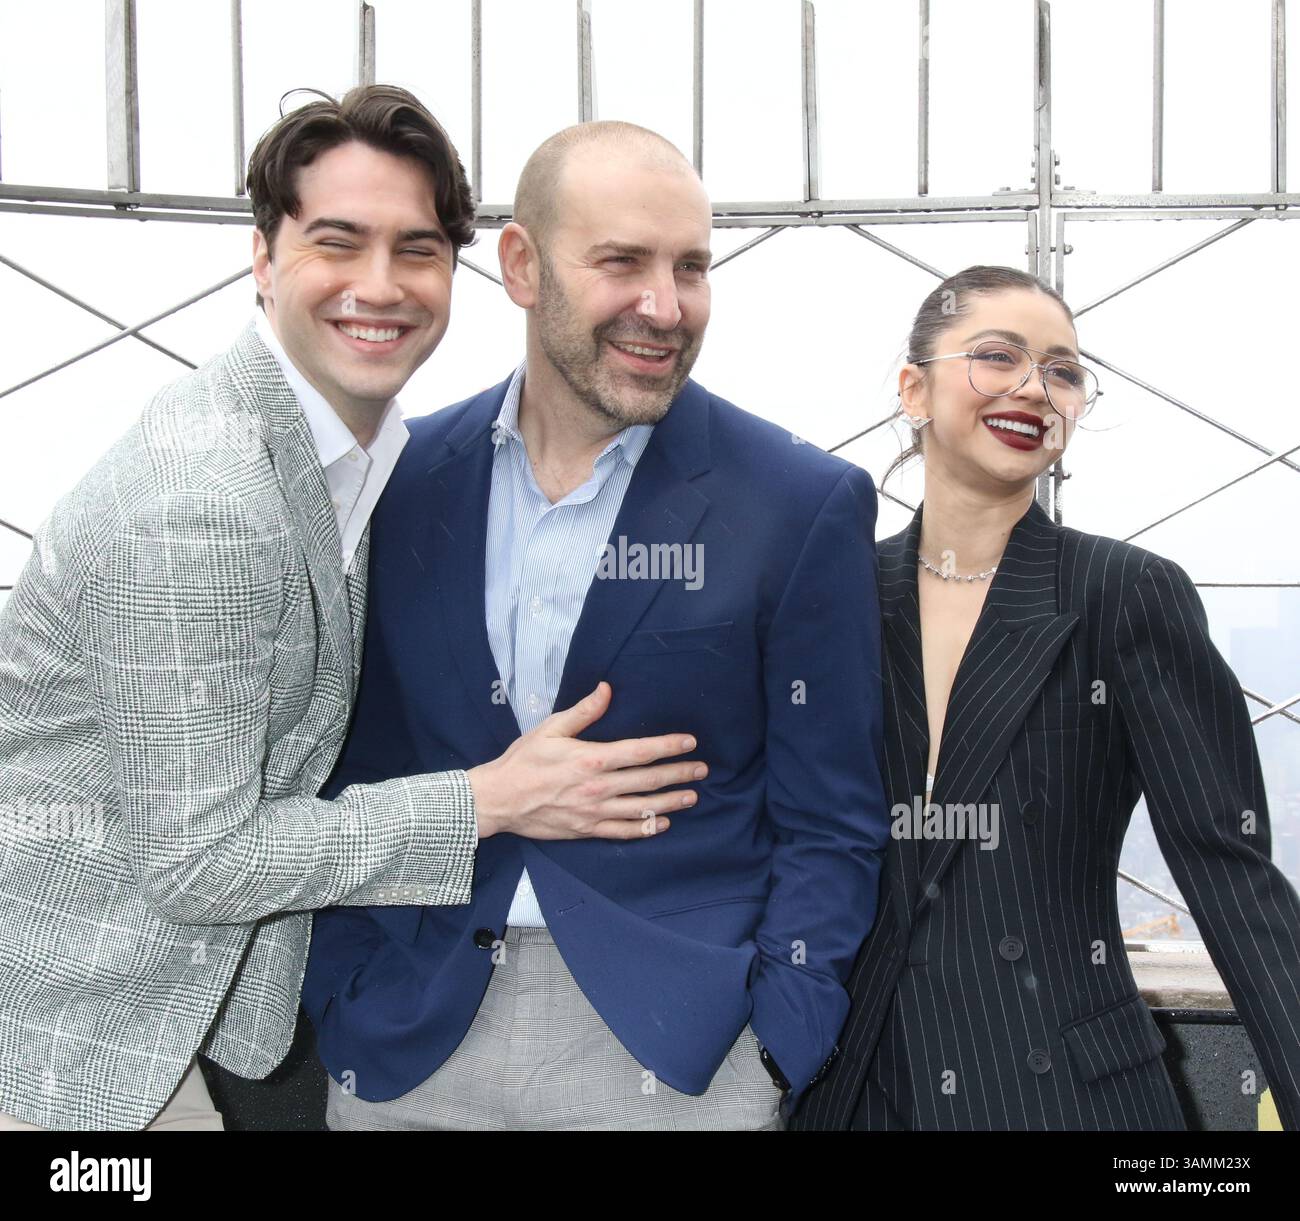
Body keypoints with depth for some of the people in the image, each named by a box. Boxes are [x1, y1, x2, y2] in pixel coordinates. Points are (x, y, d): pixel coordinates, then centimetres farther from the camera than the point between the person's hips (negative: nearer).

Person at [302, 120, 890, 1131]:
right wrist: (340, 1012, 0)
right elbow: (359, 775, 7)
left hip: (672, 1045, -2)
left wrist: (771, 1061, -11)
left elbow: (829, 827, -4)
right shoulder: (408, 479, 1)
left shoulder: (807, 505, -7)